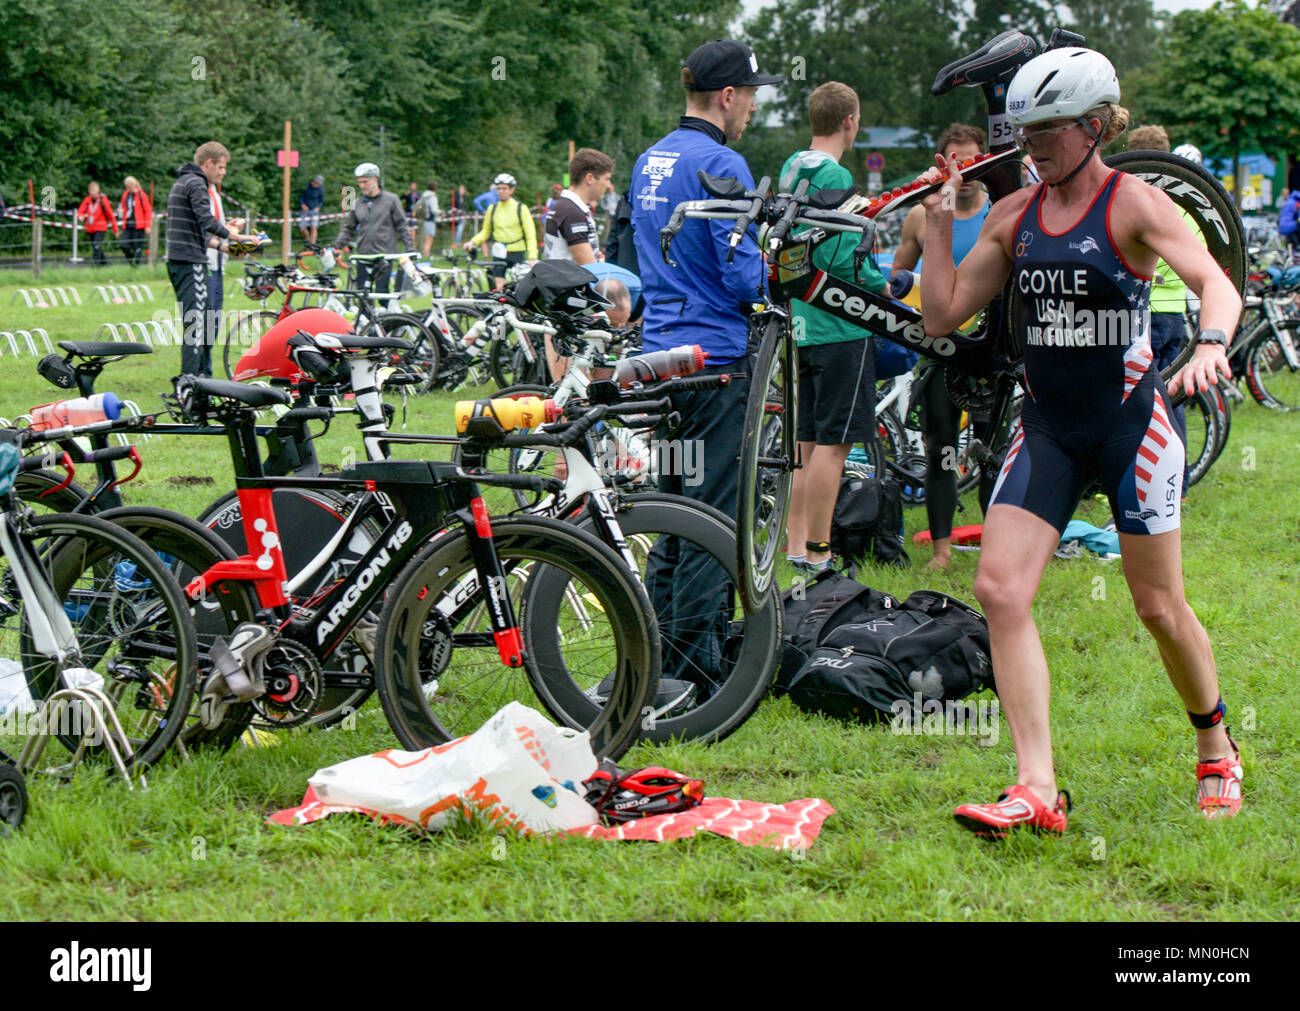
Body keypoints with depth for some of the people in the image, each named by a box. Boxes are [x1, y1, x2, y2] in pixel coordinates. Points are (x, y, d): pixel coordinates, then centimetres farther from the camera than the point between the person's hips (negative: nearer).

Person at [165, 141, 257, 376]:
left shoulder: (182, 182, 23)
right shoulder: (196, 183, -10)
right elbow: (207, 221, -23)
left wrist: (222, 245, 20)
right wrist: (236, 237, -15)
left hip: (176, 260, 11)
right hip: (190, 262, -11)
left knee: (207, 320, 17)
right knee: (196, 321, -12)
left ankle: (204, 374, 22)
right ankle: (189, 381, -15)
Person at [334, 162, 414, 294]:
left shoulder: (391, 200, 2)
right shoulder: (358, 204, 11)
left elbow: (402, 226, 4)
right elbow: (348, 229, 17)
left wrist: (410, 249, -2)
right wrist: (335, 246, 4)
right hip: (363, 258, 4)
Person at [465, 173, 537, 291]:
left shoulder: (521, 209, -2)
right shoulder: (492, 209, 8)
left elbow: (530, 234, -5)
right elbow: (485, 232, 16)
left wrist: (532, 258, -16)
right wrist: (472, 242, -3)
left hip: (517, 254, -2)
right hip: (499, 254, 2)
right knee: (499, 289, -5)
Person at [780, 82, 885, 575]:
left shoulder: (791, 169, 13)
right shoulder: (834, 177, -16)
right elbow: (839, 258, -23)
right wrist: (884, 286, -8)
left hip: (803, 324, 9)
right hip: (841, 326, -9)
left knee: (808, 440, 14)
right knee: (833, 441, -5)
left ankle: (797, 546, 17)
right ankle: (817, 553, -4)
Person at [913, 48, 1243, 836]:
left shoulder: (1134, 204, -8)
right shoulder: (1015, 216, 7)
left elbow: (1216, 282, -21)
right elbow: (943, 314, 10)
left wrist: (1211, 346, -41)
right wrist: (938, 221, 2)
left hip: (1131, 423, -4)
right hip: (1047, 427, 5)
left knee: (1160, 608, 4)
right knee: (1001, 592, -12)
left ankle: (1217, 748, 30)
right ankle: (1039, 792, -12)